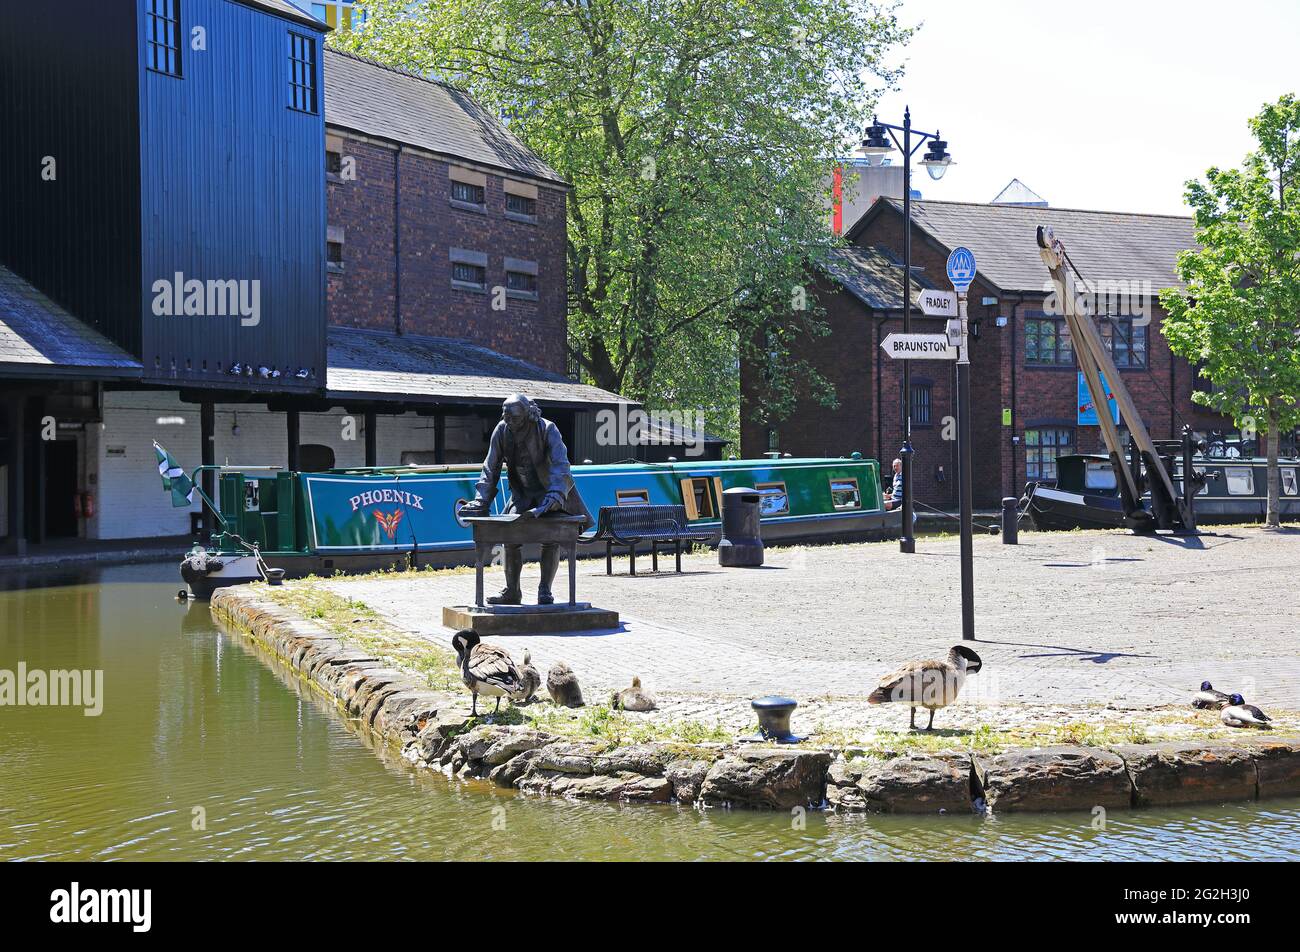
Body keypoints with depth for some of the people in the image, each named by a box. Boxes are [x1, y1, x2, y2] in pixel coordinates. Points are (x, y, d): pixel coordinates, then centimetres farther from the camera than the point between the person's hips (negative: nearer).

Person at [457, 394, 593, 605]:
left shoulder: (547, 430, -25)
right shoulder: (502, 431, -13)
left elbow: (560, 466, -34)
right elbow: (491, 469, -7)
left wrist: (554, 497, -47)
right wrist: (481, 501, -16)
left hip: (551, 491, -3)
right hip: (522, 494, 4)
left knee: (551, 539, -13)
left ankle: (545, 591, -6)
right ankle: (512, 591, 3)